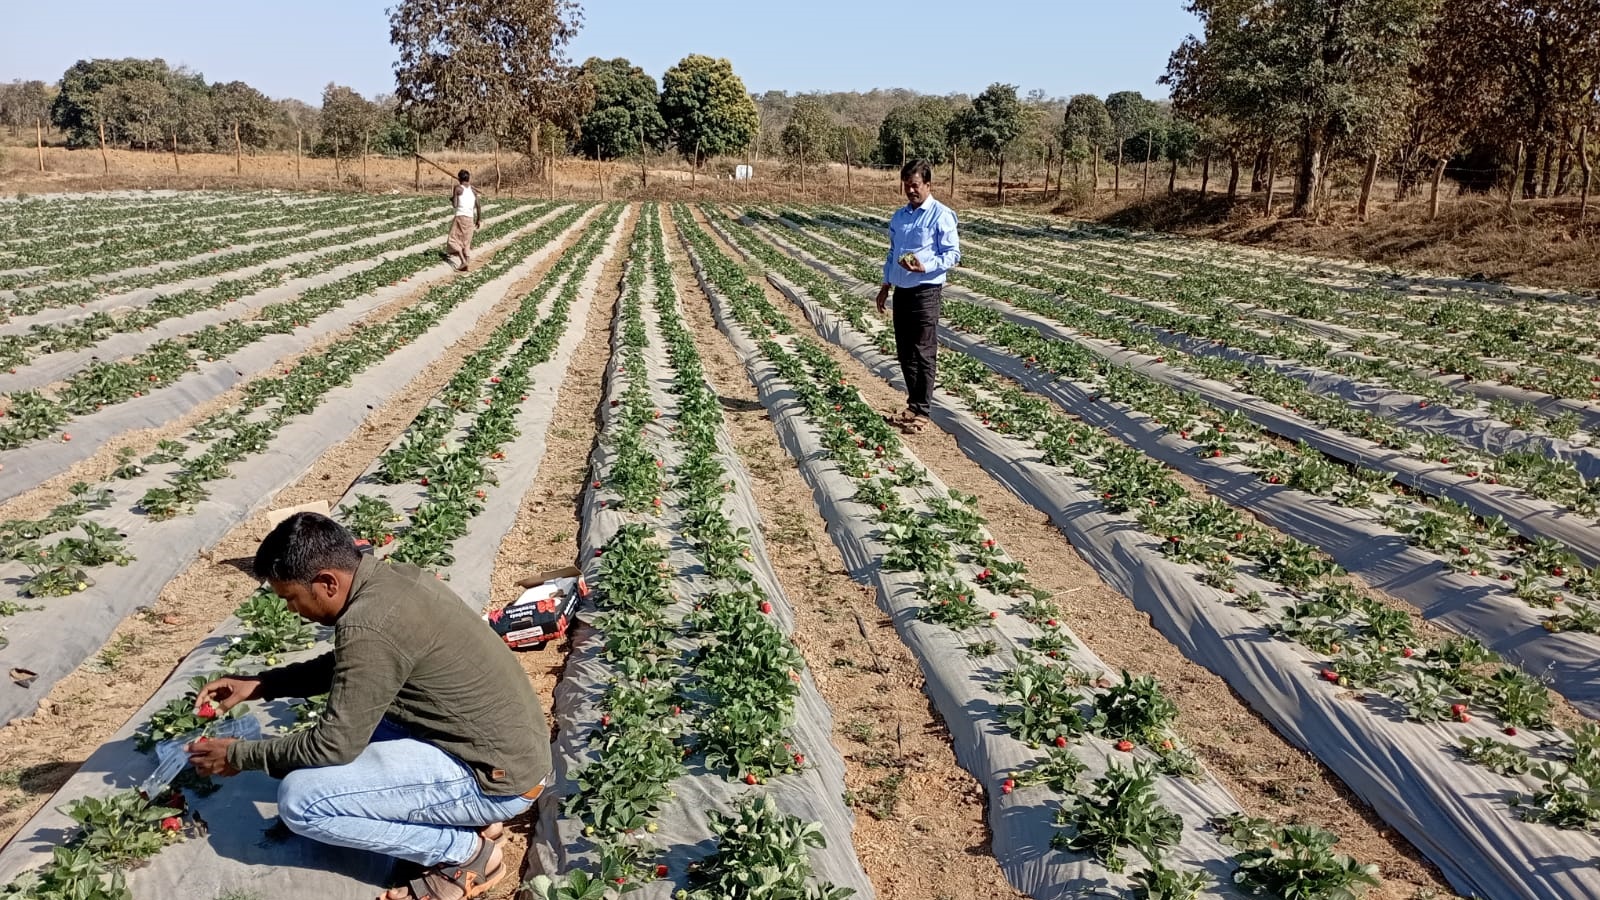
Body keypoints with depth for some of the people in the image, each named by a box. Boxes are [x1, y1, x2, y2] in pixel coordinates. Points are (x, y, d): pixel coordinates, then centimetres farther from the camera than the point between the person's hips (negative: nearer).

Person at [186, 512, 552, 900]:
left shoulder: (368, 625, -24)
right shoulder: (391, 577, 4)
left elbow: (335, 744, -16)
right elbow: (347, 665, 22)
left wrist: (240, 755, -2)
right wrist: (262, 685, 16)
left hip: (498, 777, -10)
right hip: (512, 743, 10)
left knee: (300, 800, -11)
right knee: (354, 718, 23)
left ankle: (465, 852, -1)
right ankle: (470, 813, 15)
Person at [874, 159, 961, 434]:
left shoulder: (941, 215, -8)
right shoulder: (899, 216, 13)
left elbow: (953, 254, -11)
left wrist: (925, 267, -25)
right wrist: (885, 285, 18)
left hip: (926, 291, -7)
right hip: (901, 291, 7)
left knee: (923, 354, -3)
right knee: (904, 353, 12)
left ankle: (921, 412, 3)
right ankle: (913, 404, 24)